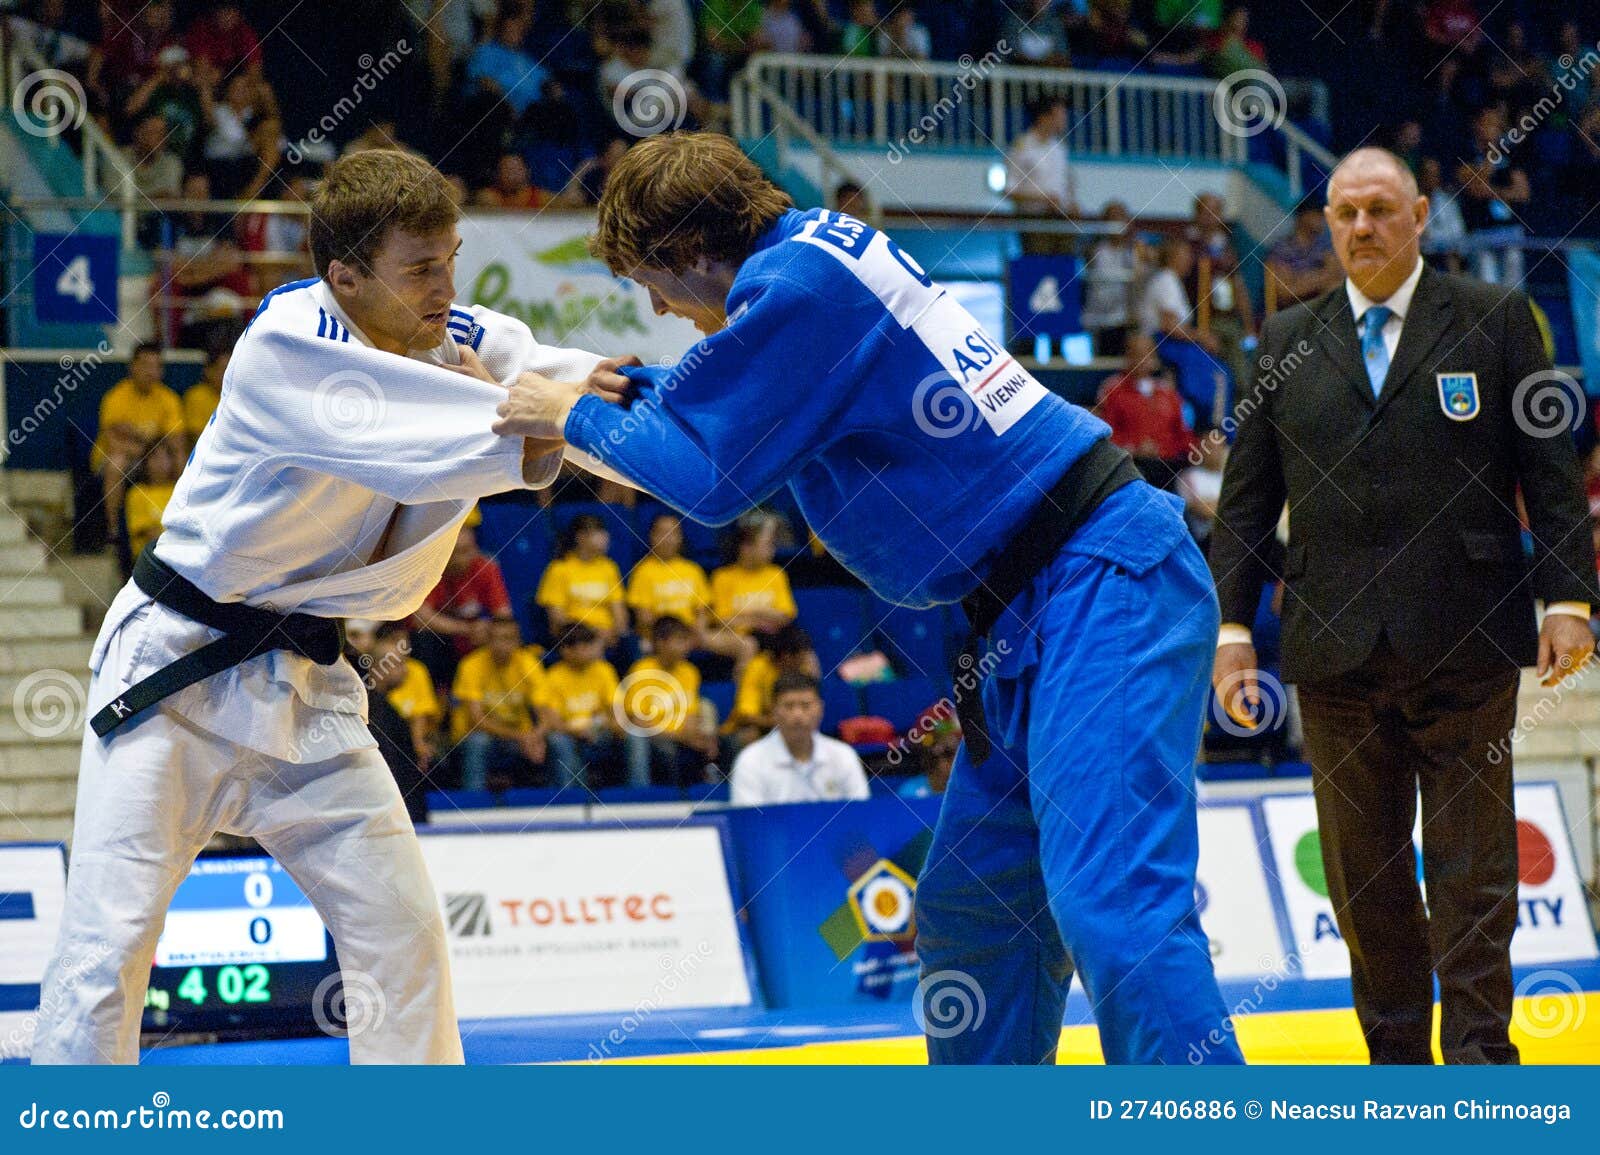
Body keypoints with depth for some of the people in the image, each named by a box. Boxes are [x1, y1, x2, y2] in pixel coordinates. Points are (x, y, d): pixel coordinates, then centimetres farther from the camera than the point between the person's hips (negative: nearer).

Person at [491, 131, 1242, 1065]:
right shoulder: (821, 248, 15)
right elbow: (747, 396, 32)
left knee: (1111, 905, -20)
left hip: (1104, 585, -11)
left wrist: (575, 416, 5)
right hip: (1037, 606, 11)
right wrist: (637, 393, 16)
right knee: (966, 908, 15)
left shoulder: (796, 282, -14)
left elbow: (711, 476, -10)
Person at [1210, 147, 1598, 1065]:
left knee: (1472, 877, -2)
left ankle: (1480, 1062, 5)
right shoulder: (1288, 341, 12)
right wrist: (1232, 622, 6)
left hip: (1466, 647, -3)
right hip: (1337, 653, 3)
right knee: (1364, 878, 6)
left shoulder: (1494, 319, 5)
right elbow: (1247, 497, 13)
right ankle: (1396, 1062, 17)